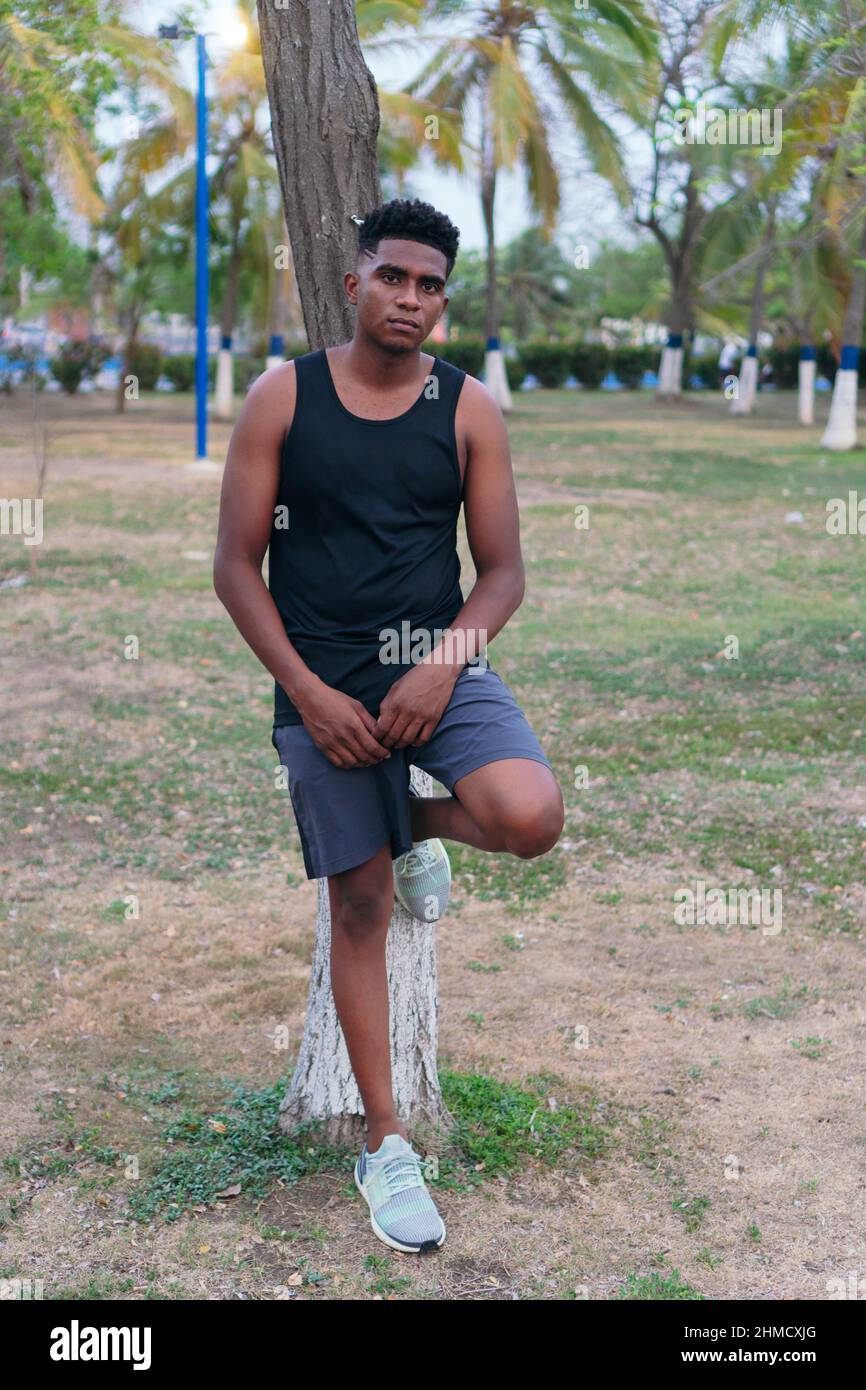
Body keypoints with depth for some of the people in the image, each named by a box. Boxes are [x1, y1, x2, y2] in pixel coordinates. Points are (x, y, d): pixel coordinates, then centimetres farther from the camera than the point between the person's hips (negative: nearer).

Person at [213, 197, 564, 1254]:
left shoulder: (469, 409, 3)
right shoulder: (283, 397, 0)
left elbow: (503, 572, 3)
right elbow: (236, 565, -1)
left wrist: (442, 666, -14)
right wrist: (309, 692, -10)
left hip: (439, 663, 1)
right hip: (319, 681, -1)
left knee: (530, 818, -27)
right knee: (357, 905, 5)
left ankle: (423, 828, 11)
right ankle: (385, 1146, 21)